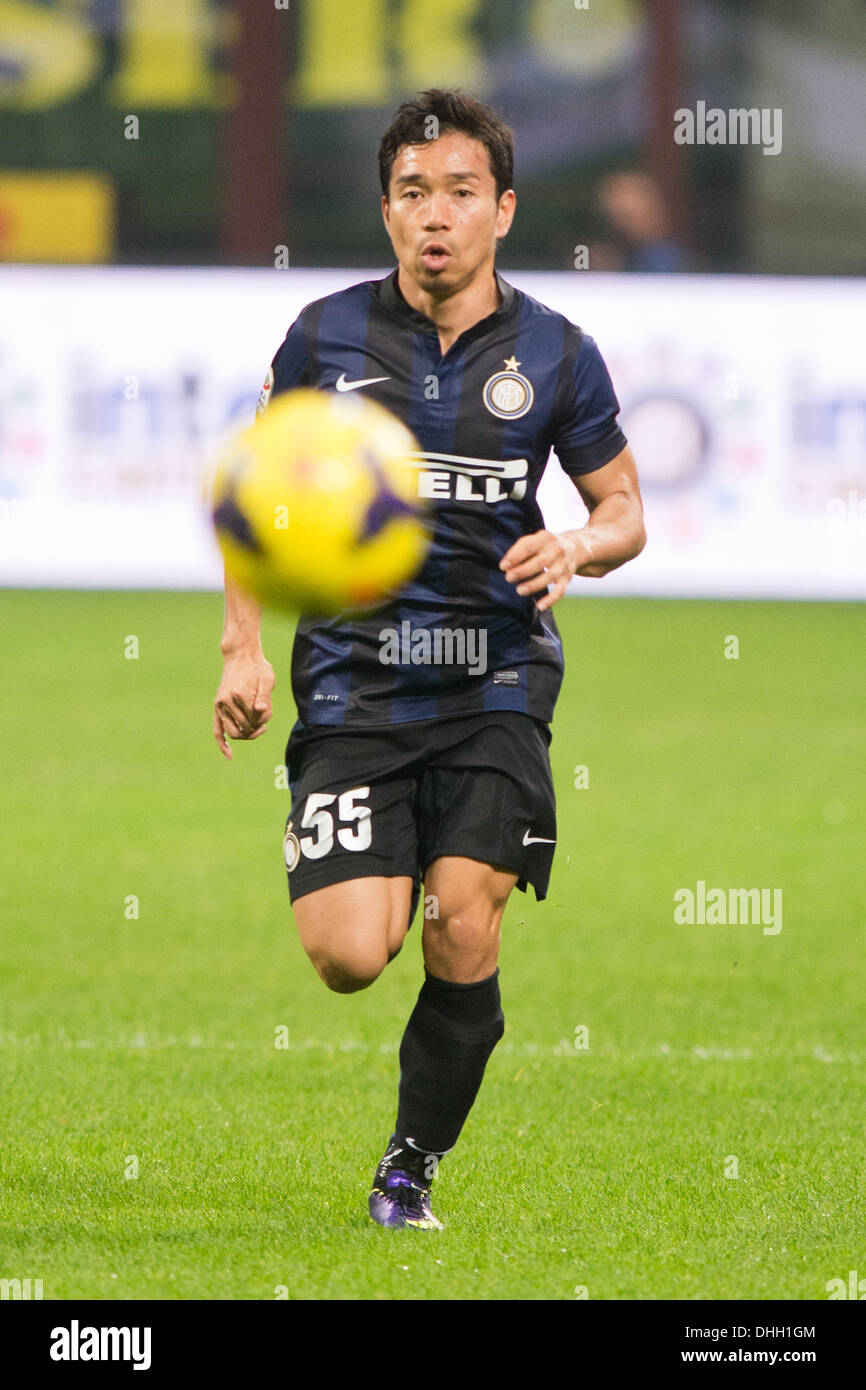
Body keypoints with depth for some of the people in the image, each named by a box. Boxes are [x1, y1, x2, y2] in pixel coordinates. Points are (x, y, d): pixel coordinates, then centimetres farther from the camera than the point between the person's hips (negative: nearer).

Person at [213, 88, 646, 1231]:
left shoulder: (555, 355, 1)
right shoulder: (328, 335, 1)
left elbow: (624, 507, 12)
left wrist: (576, 548, -12)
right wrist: (244, 646, 3)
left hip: (495, 682, 0)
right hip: (354, 682, 0)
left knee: (463, 939, -12)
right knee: (349, 957, -13)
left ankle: (413, 1166, 10)